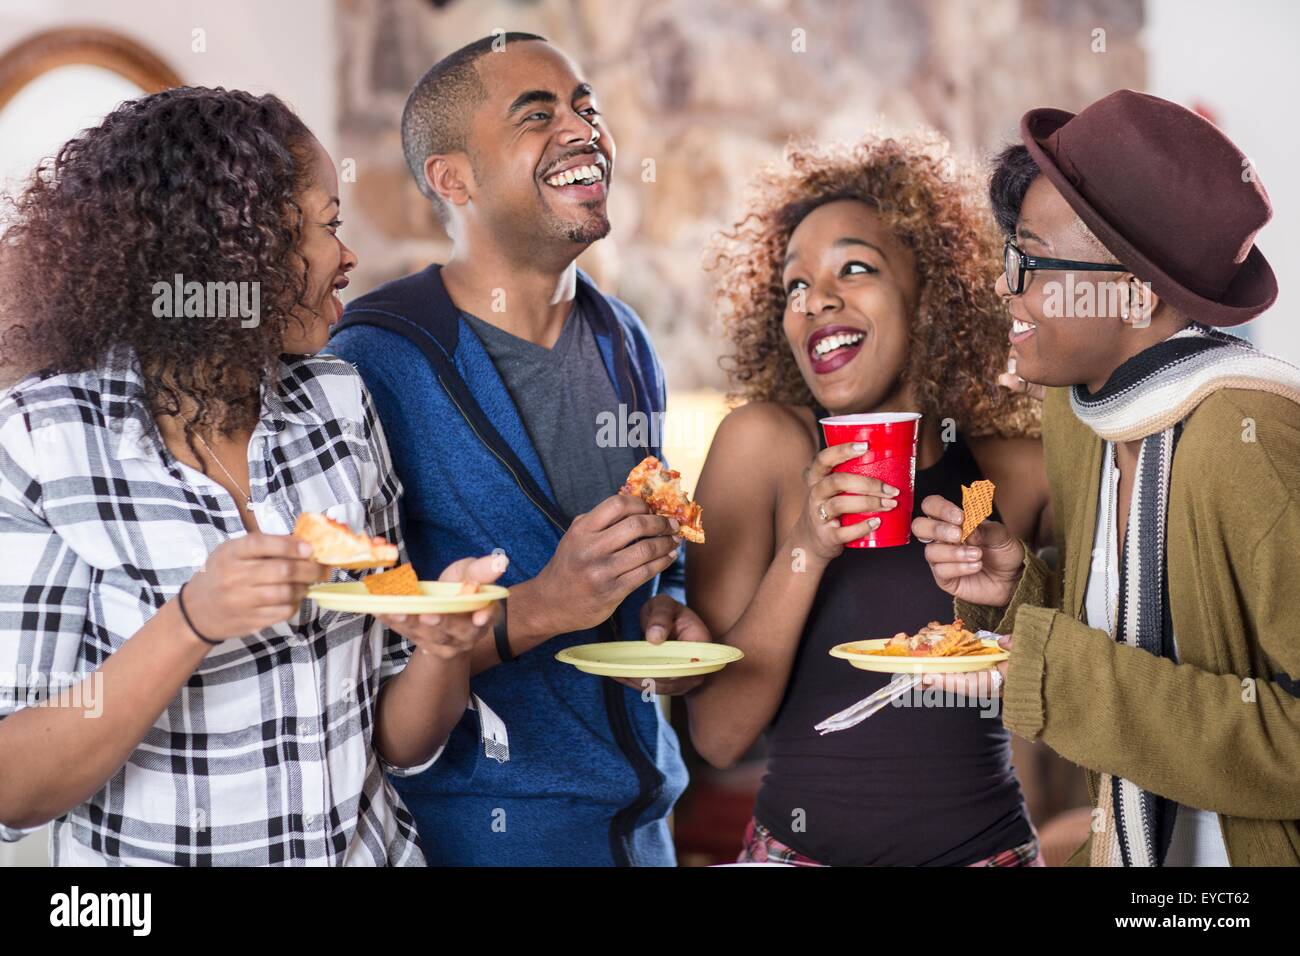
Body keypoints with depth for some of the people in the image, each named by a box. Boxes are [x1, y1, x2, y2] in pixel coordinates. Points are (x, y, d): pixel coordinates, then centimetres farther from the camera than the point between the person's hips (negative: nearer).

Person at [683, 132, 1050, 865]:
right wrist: (803, 552, -21)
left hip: (987, 846, 2)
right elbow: (718, 734, -10)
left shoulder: (1020, 469, -3)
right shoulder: (763, 442, -7)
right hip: (798, 846, -1)